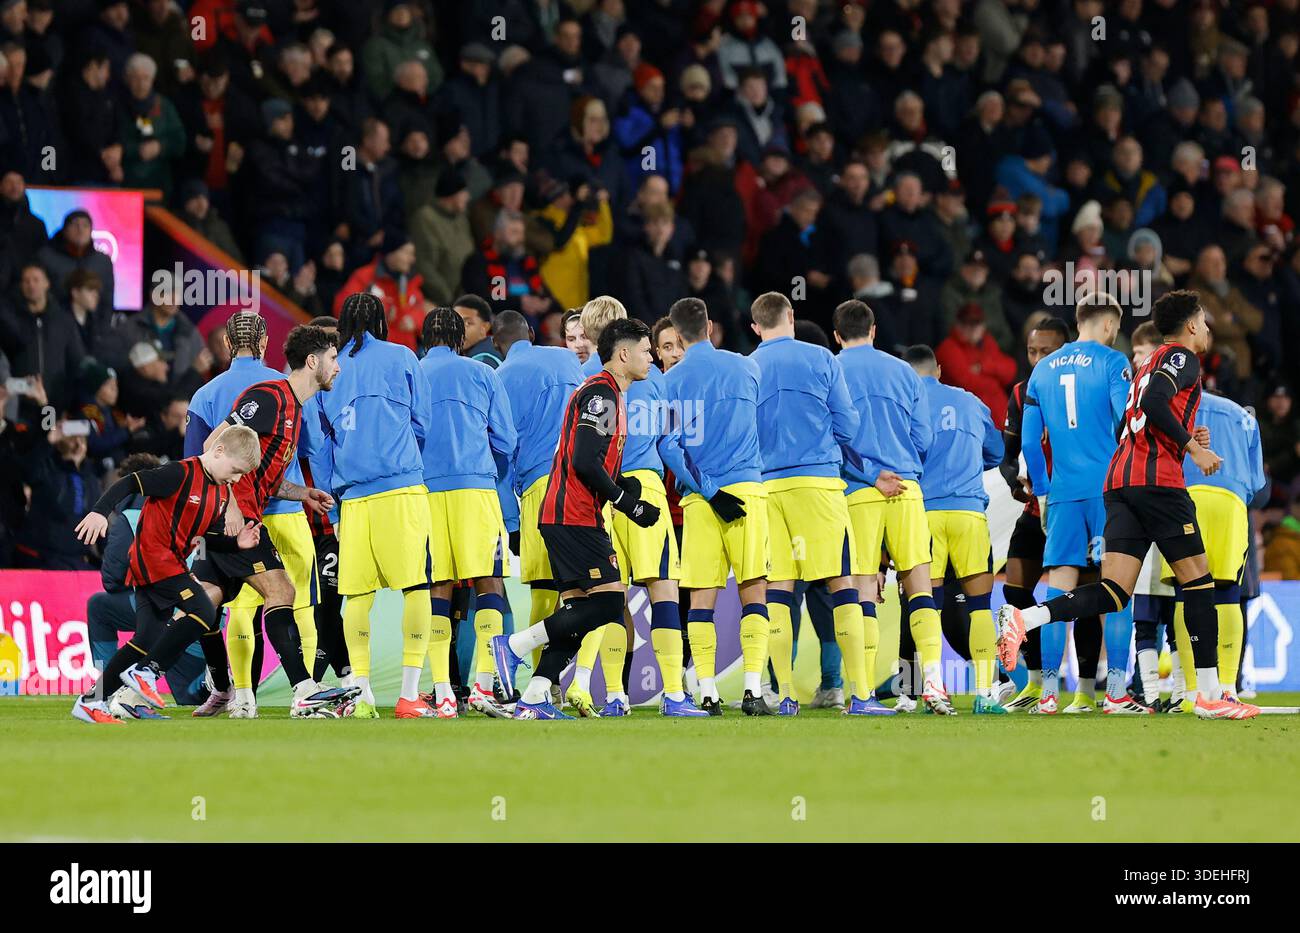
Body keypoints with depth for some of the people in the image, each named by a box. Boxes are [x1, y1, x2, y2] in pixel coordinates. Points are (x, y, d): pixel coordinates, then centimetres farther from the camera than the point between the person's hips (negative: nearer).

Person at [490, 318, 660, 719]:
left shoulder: (606, 393, 22)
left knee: (580, 606, 7)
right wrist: (627, 503, -12)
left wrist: (620, 484, 4)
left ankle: (534, 698, 1)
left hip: (564, 516, 11)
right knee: (607, 601, -14)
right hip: (575, 517, -11)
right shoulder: (602, 393, -11)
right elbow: (585, 462, -20)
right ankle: (514, 645, -11)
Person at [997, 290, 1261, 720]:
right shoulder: (1182, 358, 0)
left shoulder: (1150, 365, 28)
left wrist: (1186, 440, 21)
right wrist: (1192, 447, -11)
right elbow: (1154, 404, -17)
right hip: (1158, 479, -8)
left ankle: (1022, 618, -23)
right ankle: (1209, 694, 0)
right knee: (1198, 579, 0)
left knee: (1114, 593, -3)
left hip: (1119, 483, 8)